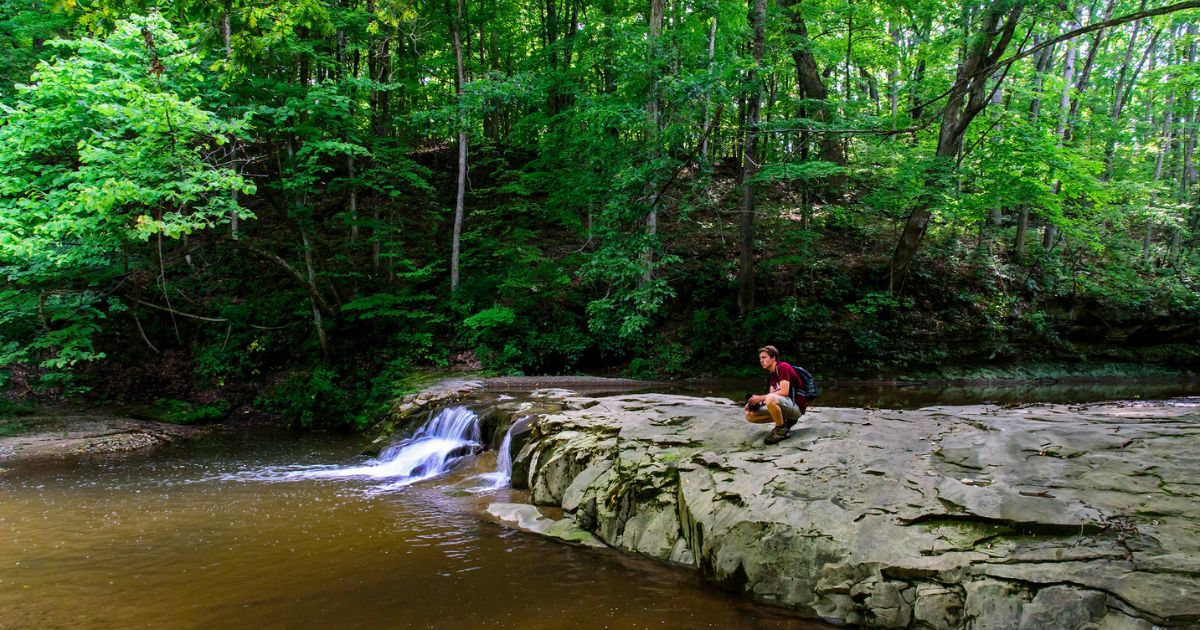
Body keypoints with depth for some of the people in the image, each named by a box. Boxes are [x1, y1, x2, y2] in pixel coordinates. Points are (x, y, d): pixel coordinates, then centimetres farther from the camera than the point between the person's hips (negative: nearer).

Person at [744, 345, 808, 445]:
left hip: (796, 406, -9)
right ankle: (785, 421, 7)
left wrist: (761, 398, -19)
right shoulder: (772, 375, 15)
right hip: (785, 406, 9)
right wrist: (755, 402, -9)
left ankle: (782, 430, -16)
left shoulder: (783, 367, -12)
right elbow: (772, 396, 8)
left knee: (770, 399, -39)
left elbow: (784, 392, -22)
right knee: (750, 415, 1)